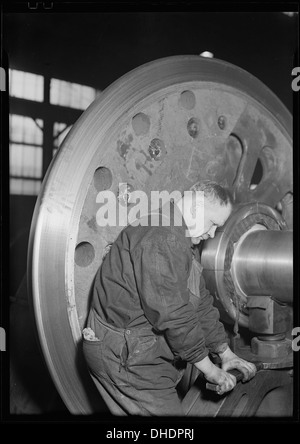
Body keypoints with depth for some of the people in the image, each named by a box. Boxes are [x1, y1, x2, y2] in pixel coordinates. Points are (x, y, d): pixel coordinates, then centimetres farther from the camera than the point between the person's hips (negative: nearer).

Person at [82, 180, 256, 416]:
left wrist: (226, 354, 18)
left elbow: (201, 304, 19)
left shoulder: (184, 245, 15)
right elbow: (172, 313, -24)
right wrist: (209, 368, -14)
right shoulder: (160, 237, -21)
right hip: (123, 354, -10)